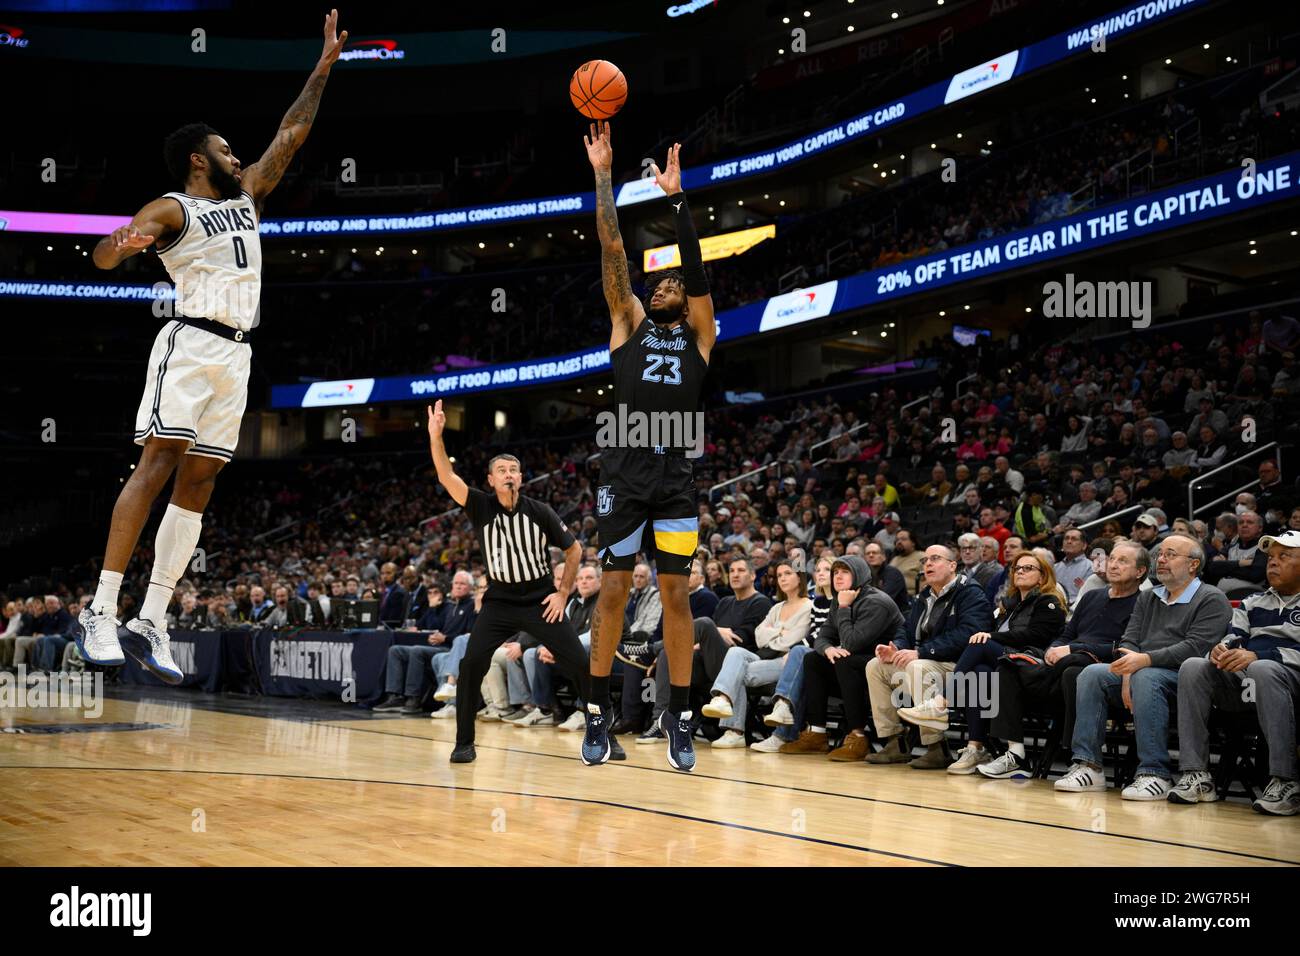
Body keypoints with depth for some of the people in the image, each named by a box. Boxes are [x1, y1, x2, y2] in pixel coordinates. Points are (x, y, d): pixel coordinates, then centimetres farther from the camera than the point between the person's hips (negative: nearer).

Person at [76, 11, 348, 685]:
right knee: (157, 465, -16)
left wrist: (324, 66, 23)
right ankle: (100, 612, -17)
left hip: (235, 355, 7)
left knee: (198, 483, 1)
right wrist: (121, 243, -36)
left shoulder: (248, 197, 23)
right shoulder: (172, 210, 1)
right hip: (191, 343, -7)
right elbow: (102, 257, -12)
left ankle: (152, 619, 0)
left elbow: (290, 135, 26)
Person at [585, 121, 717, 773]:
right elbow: (613, 251, 6)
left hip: (676, 482, 0)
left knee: (676, 596, 3)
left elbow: (695, 265, 0)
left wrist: (675, 197, -5)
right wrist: (604, 175, 1)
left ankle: (679, 715, 11)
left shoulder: (698, 335, 11)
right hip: (623, 479, 0)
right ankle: (598, 708, 12)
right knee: (613, 592, 2)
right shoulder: (628, 323, 12)